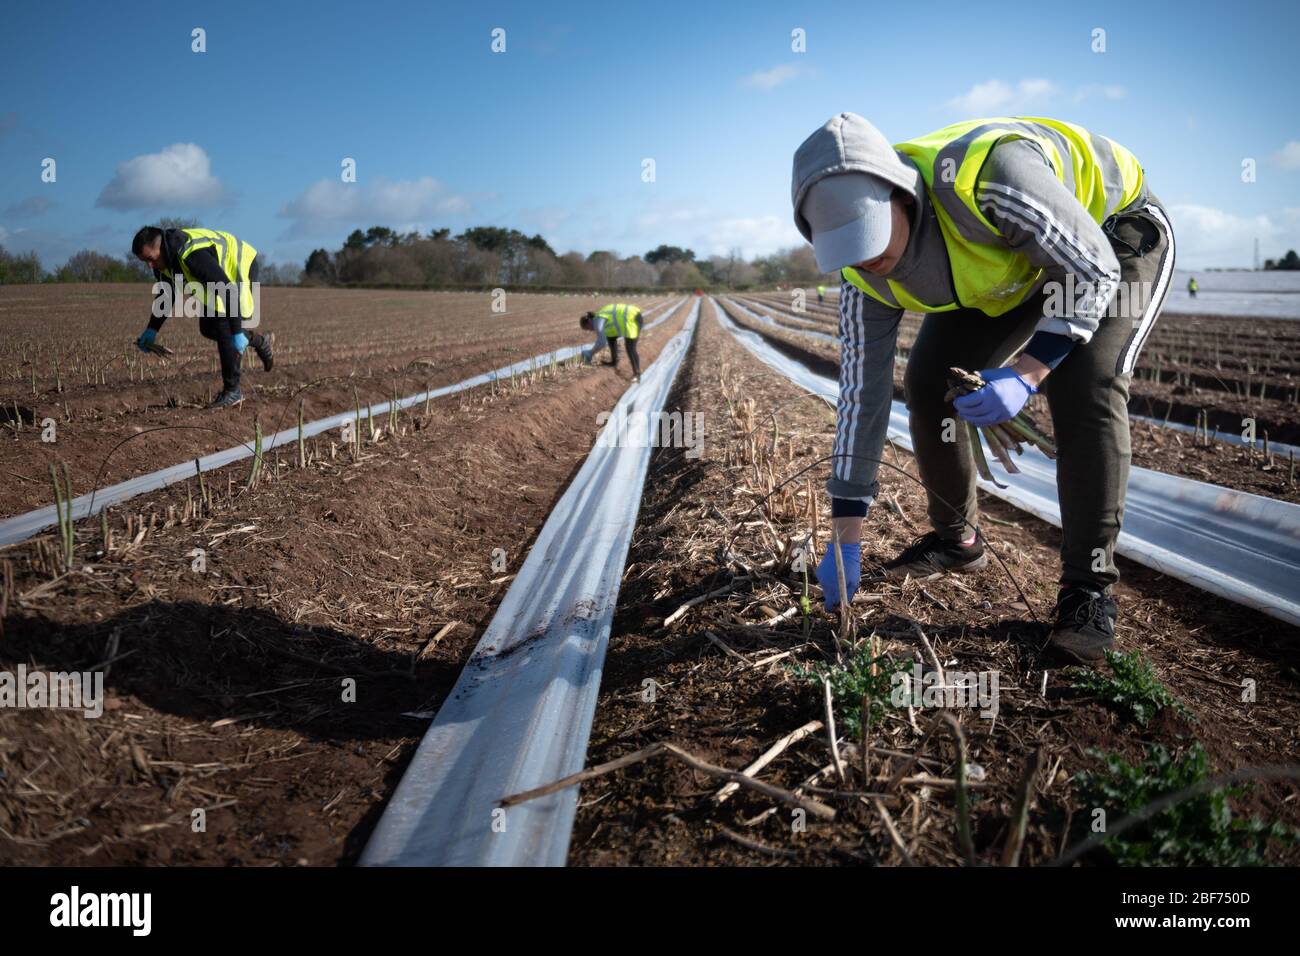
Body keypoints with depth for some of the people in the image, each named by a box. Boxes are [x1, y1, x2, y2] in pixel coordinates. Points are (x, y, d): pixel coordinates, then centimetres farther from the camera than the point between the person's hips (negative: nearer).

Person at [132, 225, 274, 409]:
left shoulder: (193, 256, -38)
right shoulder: (163, 258, -9)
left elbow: (229, 290, -38)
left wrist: (237, 333, -36)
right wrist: (151, 330, -2)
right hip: (222, 271, 9)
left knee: (223, 327, -16)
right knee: (207, 328, 8)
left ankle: (232, 391, -8)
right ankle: (258, 341, 27)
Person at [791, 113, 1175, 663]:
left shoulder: (987, 174, -42)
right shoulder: (866, 273, -21)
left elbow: (1093, 269, -30)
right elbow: (861, 392, -17)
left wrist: (1025, 376, -42)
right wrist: (846, 543, -16)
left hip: (1115, 235, -5)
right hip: (1014, 266, 6)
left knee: (1082, 389, -27)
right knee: (929, 382, -5)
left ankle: (1089, 588, -15)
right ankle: (955, 540, 17)